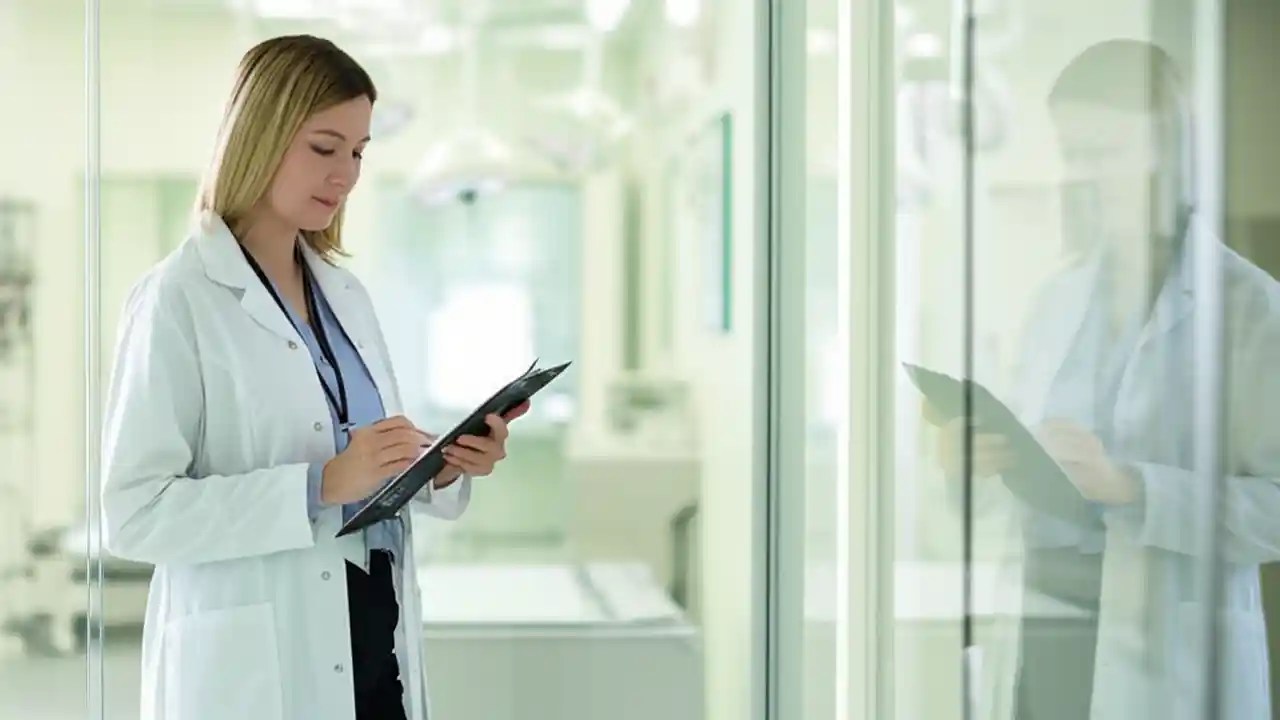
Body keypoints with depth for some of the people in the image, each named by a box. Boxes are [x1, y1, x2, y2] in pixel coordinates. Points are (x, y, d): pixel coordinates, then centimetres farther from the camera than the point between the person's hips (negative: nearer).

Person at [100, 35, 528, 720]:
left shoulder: (346, 295, 11)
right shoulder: (179, 299, -9)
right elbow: (133, 513, -17)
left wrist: (445, 468, -4)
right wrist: (321, 485, -23)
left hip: (377, 639, 6)